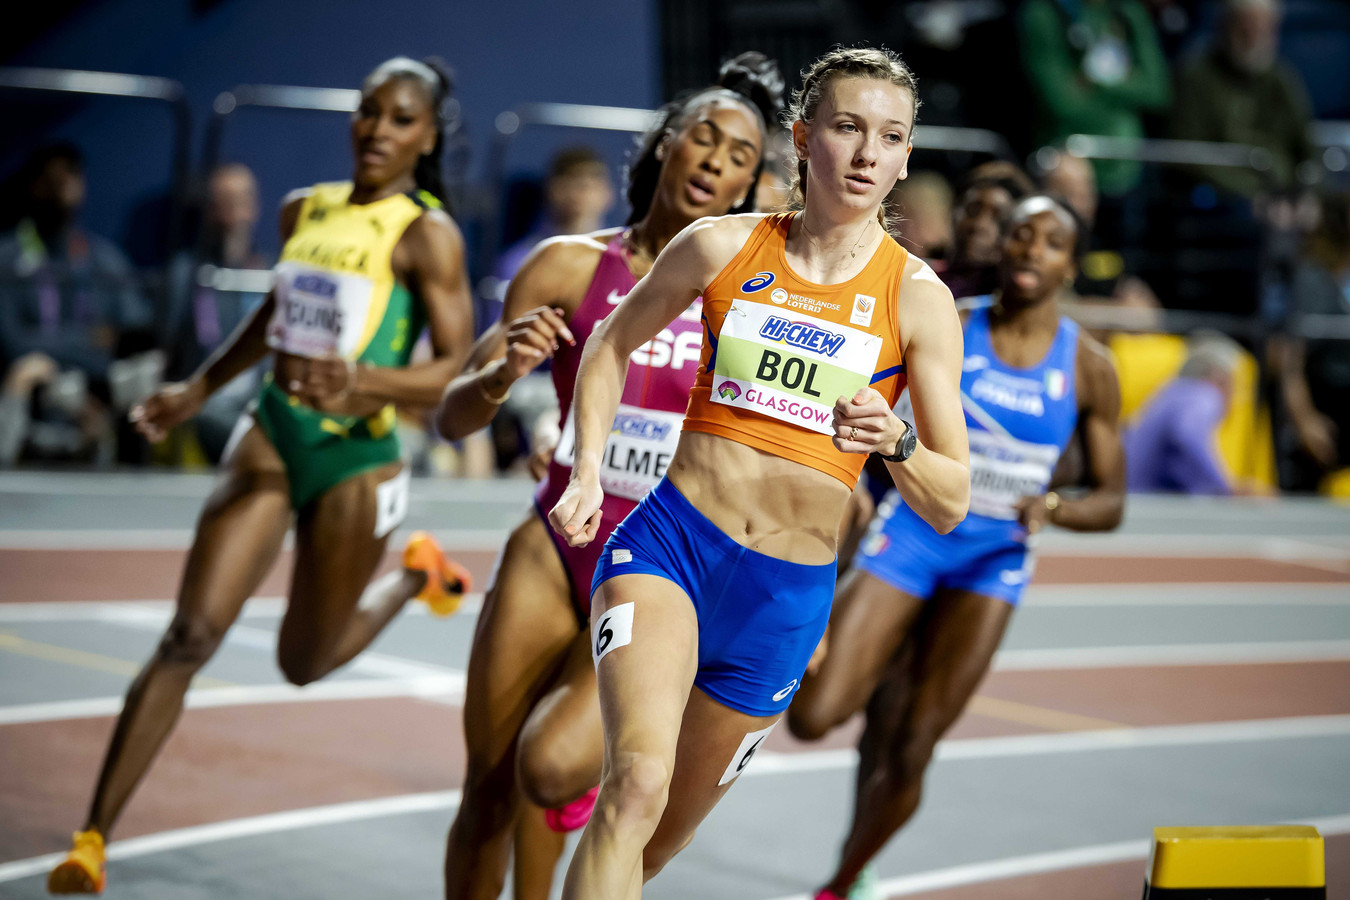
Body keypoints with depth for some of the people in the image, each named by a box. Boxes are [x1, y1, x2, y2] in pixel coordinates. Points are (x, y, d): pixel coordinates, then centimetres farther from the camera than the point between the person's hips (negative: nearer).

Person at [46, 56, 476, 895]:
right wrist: (200, 388, 26)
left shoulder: (427, 234, -10)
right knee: (190, 636, -9)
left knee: (304, 662, 11)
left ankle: (416, 573, 41)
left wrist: (364, 382, -33)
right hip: (273, 438, 4)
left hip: (357, 457, -4)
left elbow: (460, 371, -16)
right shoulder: (305, 211, 8)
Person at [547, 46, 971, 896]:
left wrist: (898, 442, -24)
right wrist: (588, 471, 4)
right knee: (637, 781, -27)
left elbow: (950, 505, -3)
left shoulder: (918, 299, -2)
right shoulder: (721, 246, 0)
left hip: (787, 595, 2)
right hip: (667, 540, -1)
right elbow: (613, 344, 18)